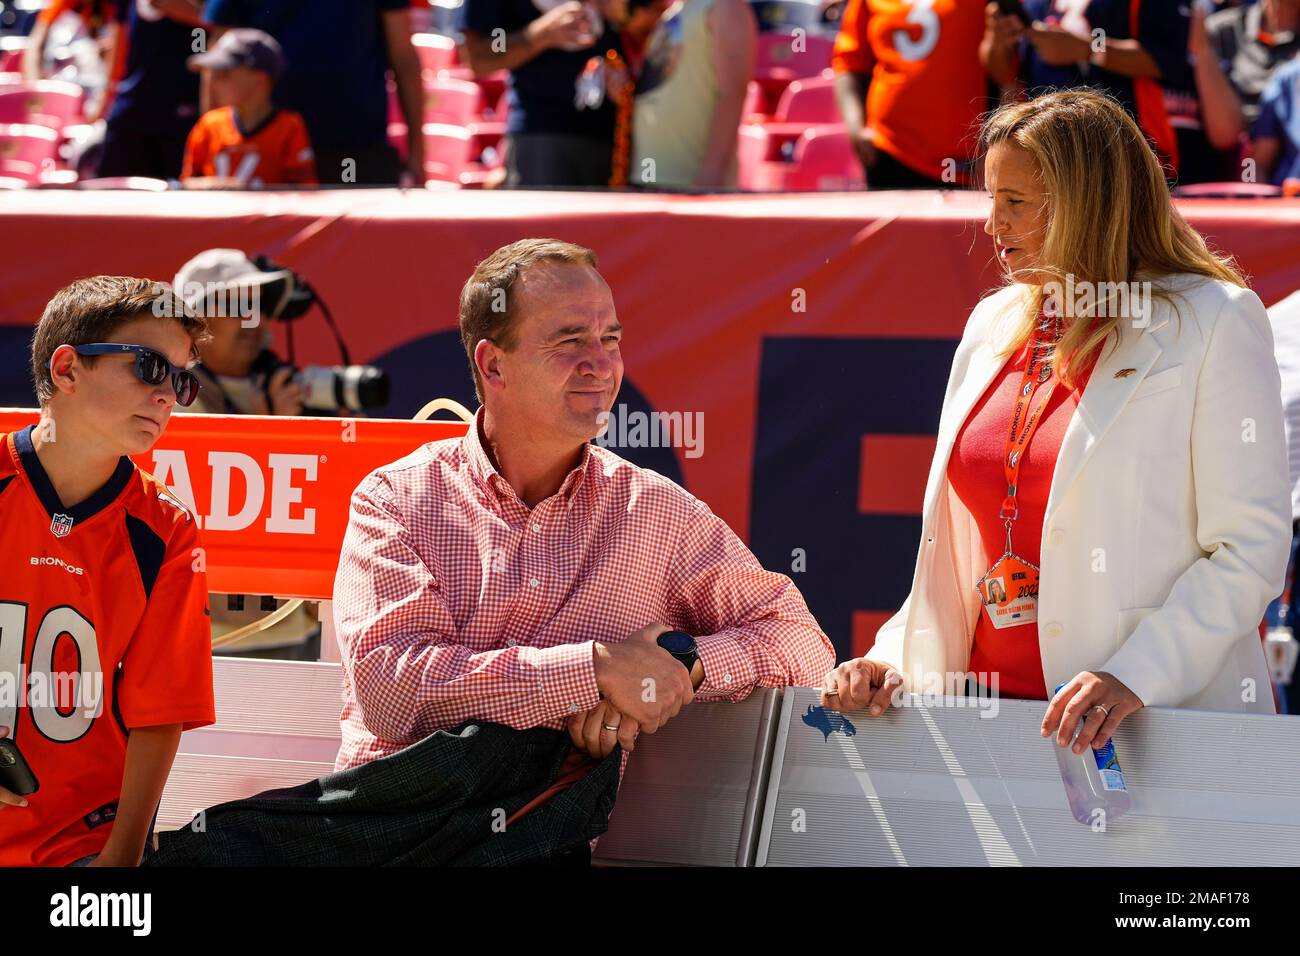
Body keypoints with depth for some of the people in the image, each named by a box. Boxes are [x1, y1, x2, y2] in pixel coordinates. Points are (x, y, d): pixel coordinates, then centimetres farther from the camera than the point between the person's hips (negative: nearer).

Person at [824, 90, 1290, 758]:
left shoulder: (1214, 321, -1)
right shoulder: (993, 324, 18)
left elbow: (1252, 550, -8)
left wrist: (1136, 676, -19)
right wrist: (895, 655, 5)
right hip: (987, 715, 5)